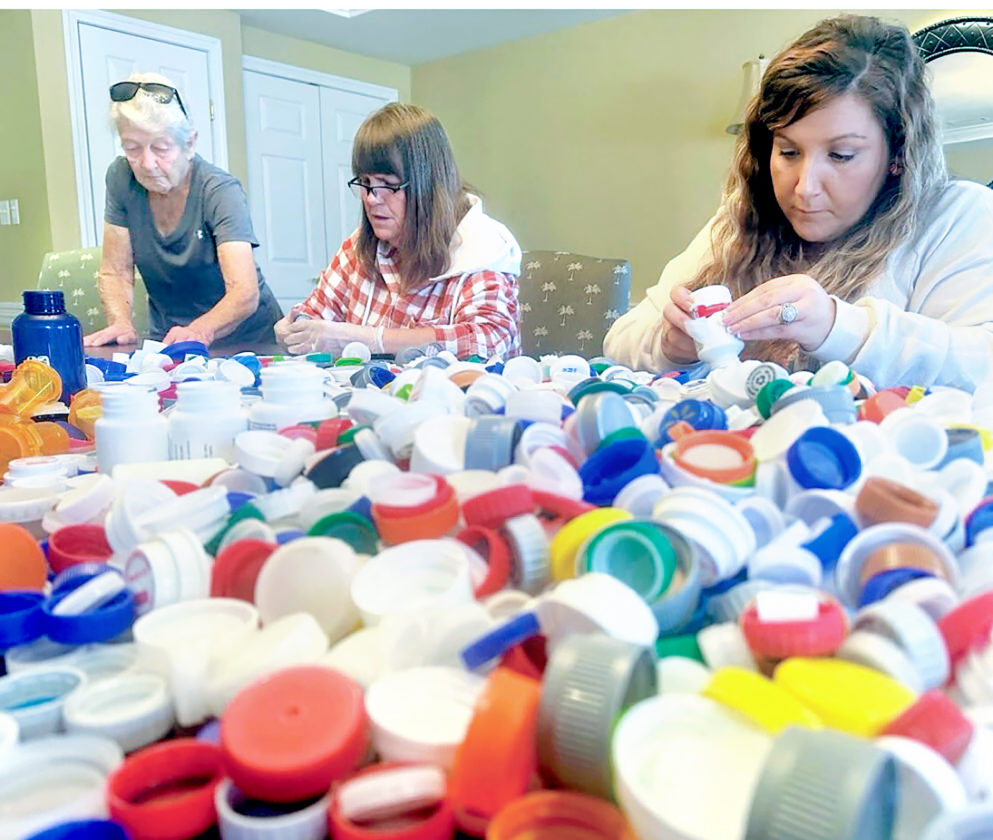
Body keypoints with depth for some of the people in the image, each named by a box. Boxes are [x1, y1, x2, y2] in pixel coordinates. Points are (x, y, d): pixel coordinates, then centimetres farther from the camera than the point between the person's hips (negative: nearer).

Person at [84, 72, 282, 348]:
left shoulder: (220, 191, -16)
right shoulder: (121, 178, -4)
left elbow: (245, 293, -27)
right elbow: (115, 273, 1)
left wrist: (200, 331, -45)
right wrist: (121, 324, -19)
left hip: (245, 341, -2)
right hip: (167, 342, 3)